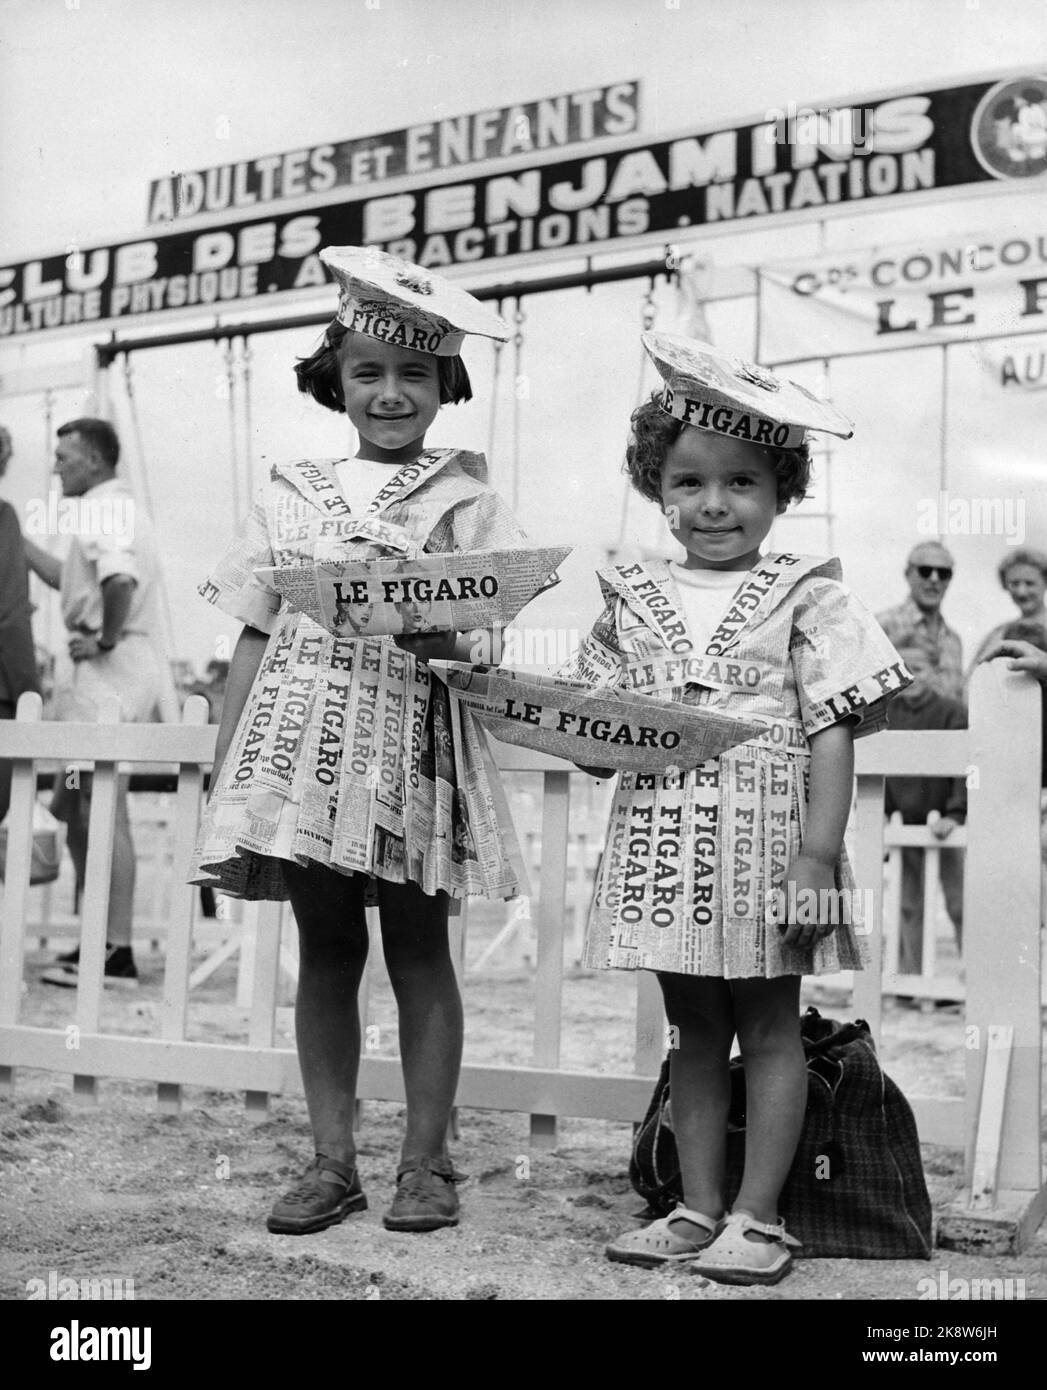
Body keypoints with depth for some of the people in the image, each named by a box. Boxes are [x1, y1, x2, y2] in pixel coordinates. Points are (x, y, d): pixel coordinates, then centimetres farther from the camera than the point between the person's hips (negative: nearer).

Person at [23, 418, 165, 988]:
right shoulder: (115, 507, 22)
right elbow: (68, 578, 31)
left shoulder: (105, 509, -11)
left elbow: (120, 581, -30)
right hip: (104, 678, 11)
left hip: (110, 670, -11)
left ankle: (117, 952, -7)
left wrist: (106, 640, -18)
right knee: (76, 808, 14)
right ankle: (97, 939, 19)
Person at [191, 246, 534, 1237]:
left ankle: (425, 1160, 15)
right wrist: (222, 762, 8)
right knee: (325, 949, 8)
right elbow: (256, 635, 11)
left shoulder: (463, 499, 4)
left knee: (418, 948, 4)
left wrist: (441, 633, -24)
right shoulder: (292, 495, 12)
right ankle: (331, 1159, 18)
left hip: (411, 734, -2)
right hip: (301, 732, 3)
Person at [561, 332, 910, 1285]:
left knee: (770, 1026, 5)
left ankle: (758, 1218, 13)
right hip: (663, 842, 4)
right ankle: (698, 1209, 21)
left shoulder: (805, 597, -2)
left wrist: (818, 855, -14)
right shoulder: (633, 601, 8)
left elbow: (832, 734, -7)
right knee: (693, 1029, 12)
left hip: (763, 834, -4)